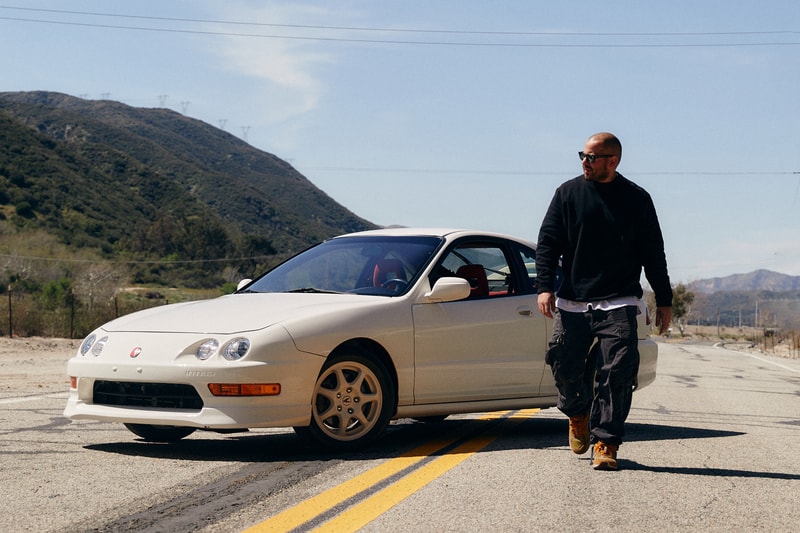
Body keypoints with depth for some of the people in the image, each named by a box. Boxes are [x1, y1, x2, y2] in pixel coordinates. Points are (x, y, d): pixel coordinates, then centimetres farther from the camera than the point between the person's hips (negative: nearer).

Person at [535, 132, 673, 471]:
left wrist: (664, 300, 9)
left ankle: (605, 445, -6)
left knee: (617, 373, -11)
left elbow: (653, 253, 10)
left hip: (618, 304, -2)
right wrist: (545, 286, -8)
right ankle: (578, 414, 33)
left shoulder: (637, 199, 6)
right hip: (571, 303, 2)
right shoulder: (568, 193, 8)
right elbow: (548, 241, 5)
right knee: (565, 367, 2)